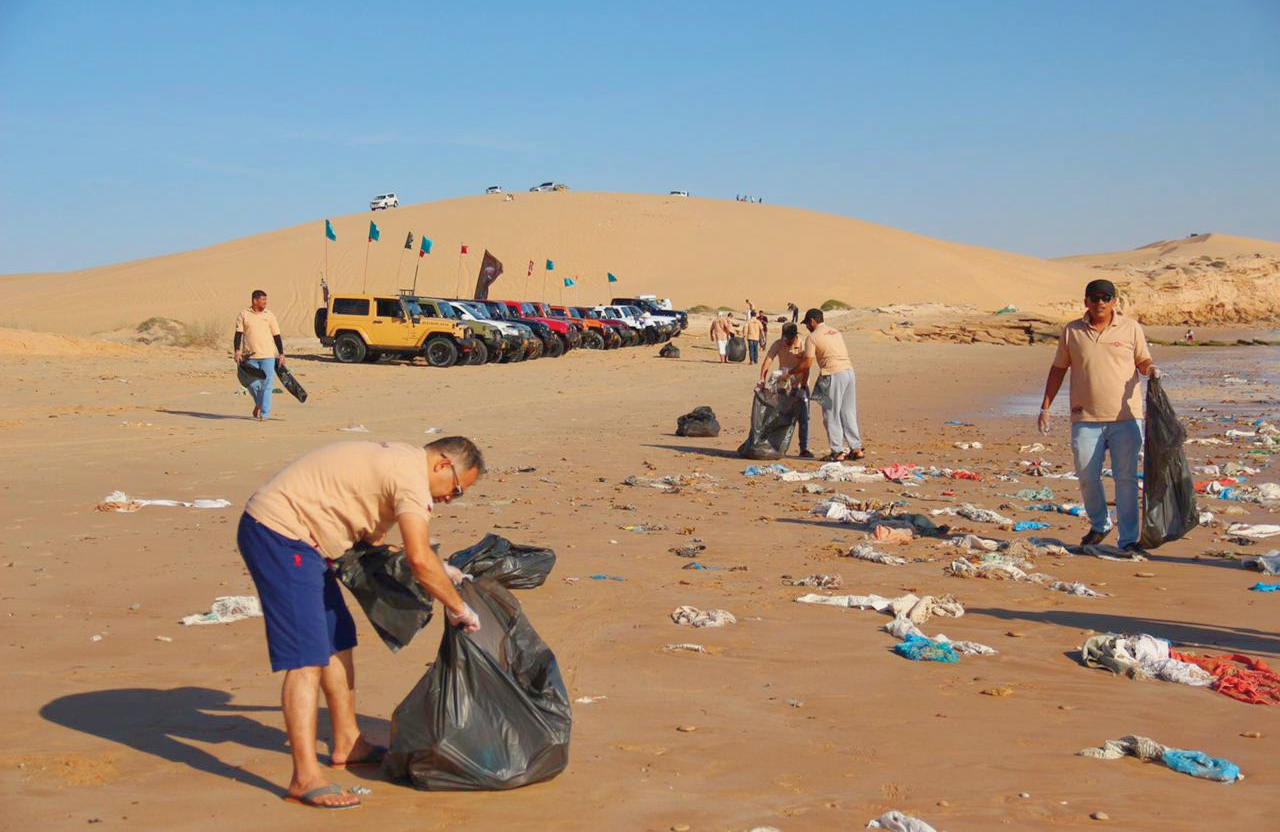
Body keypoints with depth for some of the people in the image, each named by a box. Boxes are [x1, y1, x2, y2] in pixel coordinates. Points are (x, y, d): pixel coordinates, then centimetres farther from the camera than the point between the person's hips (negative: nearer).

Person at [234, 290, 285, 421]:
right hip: (250, 356, 0)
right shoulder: (243, 315, 5)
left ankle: (265, 413, -2)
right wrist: (237, 351, -10)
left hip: (268, 356, 0)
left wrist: (281, 354, 6)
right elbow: (238, 334, 2)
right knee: (252, 385, 2)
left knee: (267, 385, -5)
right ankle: (258, 403, 31)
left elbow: (276, 336, 10)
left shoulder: (269, 315, 7)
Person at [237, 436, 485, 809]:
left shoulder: (394, 460, 16)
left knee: (338, 642, 18)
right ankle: (306, 777, -11)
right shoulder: (411, 474, -15)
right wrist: (457, 607, -12)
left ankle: (347, 745, 31)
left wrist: (438, 571, 18)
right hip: (277, 531, -11)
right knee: (307, 659, -13)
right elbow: (420, 558, -25)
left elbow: (368, 541, 20)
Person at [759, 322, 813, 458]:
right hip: (783, 386, 1)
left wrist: (802, 386, -21)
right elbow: (767, 362, -16)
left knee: (804, 418, -2)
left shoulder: (803, 345, -9)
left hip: (800, 386, -1)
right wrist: (762, 379, -30)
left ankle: (804, 448, 4)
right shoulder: (778, 344, -6)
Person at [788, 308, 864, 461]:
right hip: (849, 371, 7)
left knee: (832, 414, 1)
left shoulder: (812, 337, -2)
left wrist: (789, 373, 9)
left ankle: (837, 451, 2)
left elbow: (807, 363, -4)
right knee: (848, 412, 13)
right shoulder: (836, 332, 20)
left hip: (833, 374, -7)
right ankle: (856, 448, 13)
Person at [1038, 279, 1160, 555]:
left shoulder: (1131, 328, 6)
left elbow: (1143, 361, 13)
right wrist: (1045, 407, 10)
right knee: (1087, 477, 3)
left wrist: (1151, 369, -12)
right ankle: (1099, 525, 29)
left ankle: (1128, 539, 5)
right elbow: (1058, 368, 13)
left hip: (1125, 417, -1)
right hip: (1086, 418, 1)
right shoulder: (1072, 332, 8)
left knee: (1126, 479, -2)